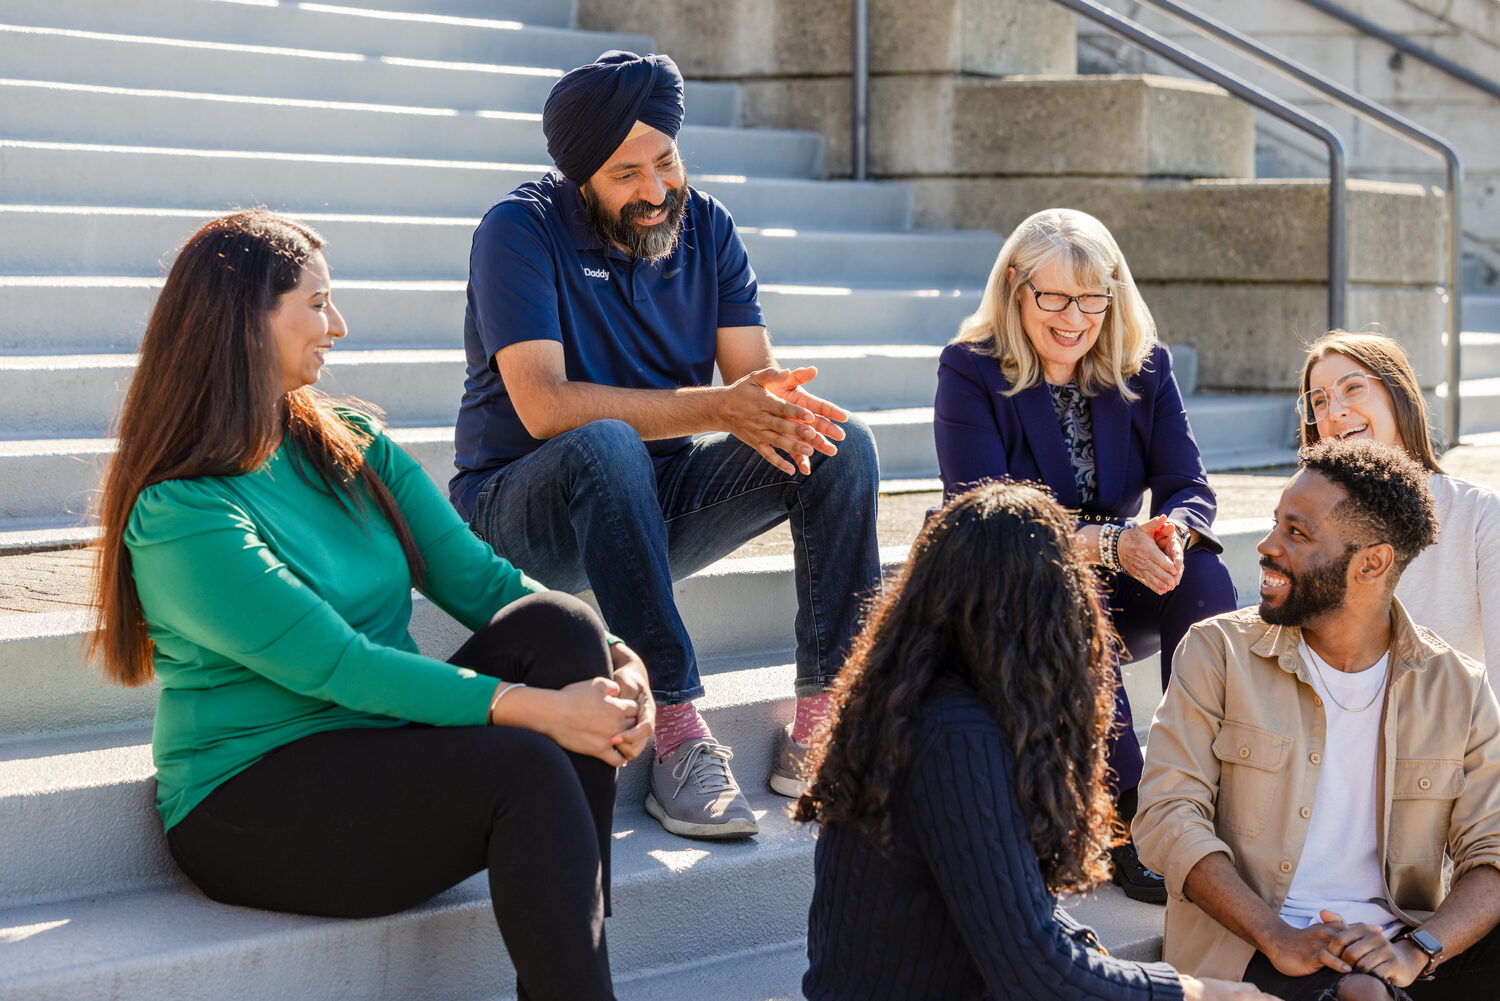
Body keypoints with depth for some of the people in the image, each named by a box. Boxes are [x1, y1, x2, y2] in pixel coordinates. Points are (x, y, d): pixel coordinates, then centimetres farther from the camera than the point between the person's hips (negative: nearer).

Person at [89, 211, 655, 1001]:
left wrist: (617, 659, -13)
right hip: (247, 808, -7)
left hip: (390, 755, 7)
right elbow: (339, 666, -21)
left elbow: (478, 577, 4)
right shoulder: (179, 514, -14)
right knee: (526, 767, -29)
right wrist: (532, 707, -26)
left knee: (559, 626, -17)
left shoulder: (352, 451, 11)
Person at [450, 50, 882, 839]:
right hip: (523, 508, -5)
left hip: (658, 502, 6)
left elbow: (754, 377, -5)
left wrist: (782, 409, -31)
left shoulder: (704, 226, 3)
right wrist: (716, 407, -31)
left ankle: (822, 722, -18)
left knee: (842, 444, -14)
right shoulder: (521, 230, -14)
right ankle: (677, 735, -39)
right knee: (608, 446, -39)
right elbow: (543, 406, -26)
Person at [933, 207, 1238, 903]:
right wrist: (1111, 543, -34)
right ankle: (1127, 823, -36)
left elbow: (1189, 487, -6)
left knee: (1204, 576, -27)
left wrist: (1172, 531, -33)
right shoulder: (971, 373, -11)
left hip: (1114, 593, 4)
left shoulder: (1143, 367, 1)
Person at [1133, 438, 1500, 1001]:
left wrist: (1417, 951, -19)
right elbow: (1167, 814, -6)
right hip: (1245, 949, -3)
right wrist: (1276, 937, -19)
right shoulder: (1218, 652, 3)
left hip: (1394, 948, 3)